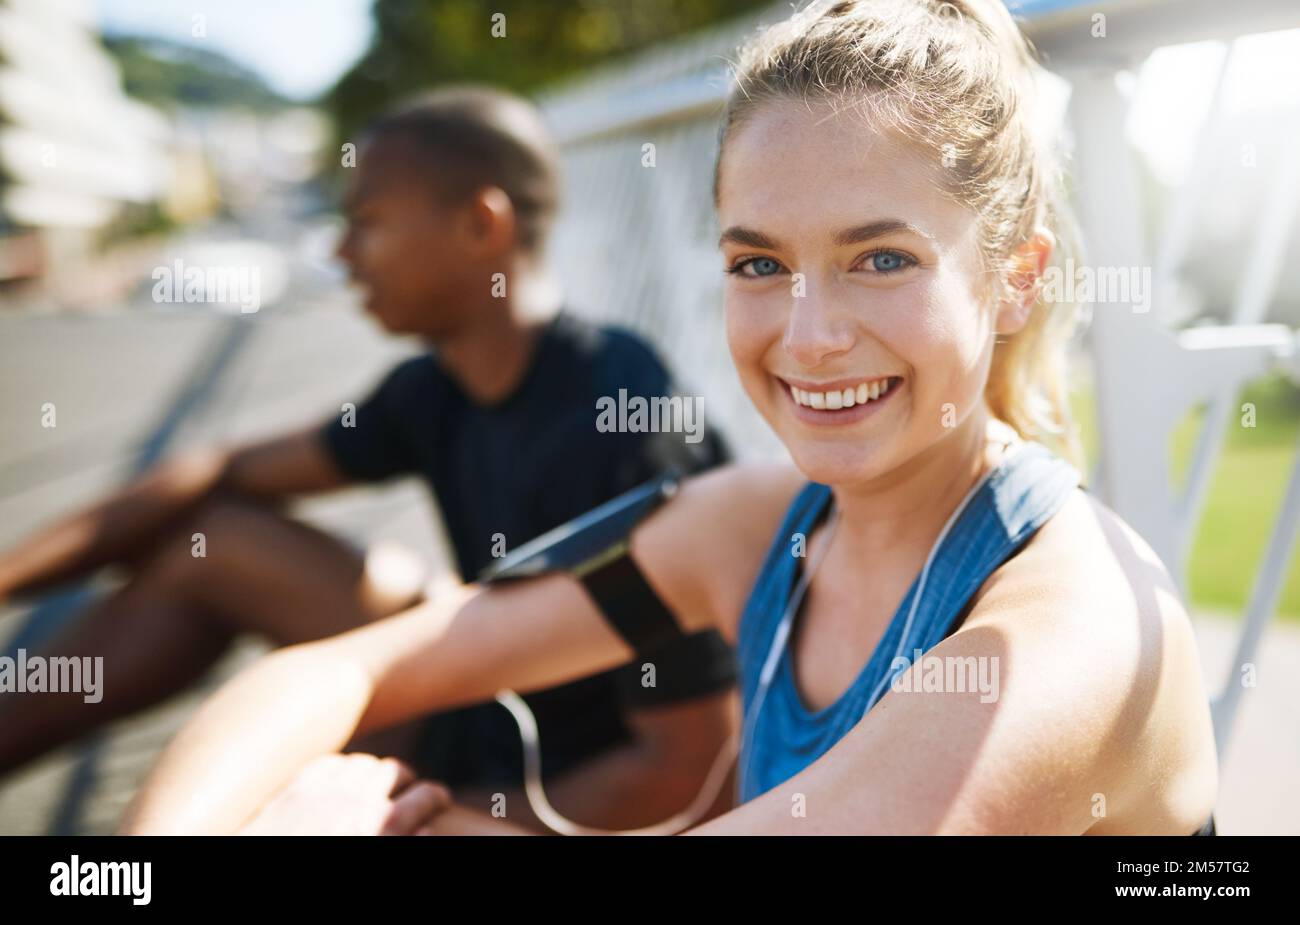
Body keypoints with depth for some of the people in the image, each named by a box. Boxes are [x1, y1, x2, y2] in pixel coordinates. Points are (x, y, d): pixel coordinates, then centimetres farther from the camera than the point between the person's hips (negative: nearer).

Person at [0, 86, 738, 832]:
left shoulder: (623, 432, -28)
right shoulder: (440, 393, -2)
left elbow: (693, 761, -26)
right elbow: (227, 478, 10)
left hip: (583, 794, -8)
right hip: (484, 724, 8)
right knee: (217, 540, 9)